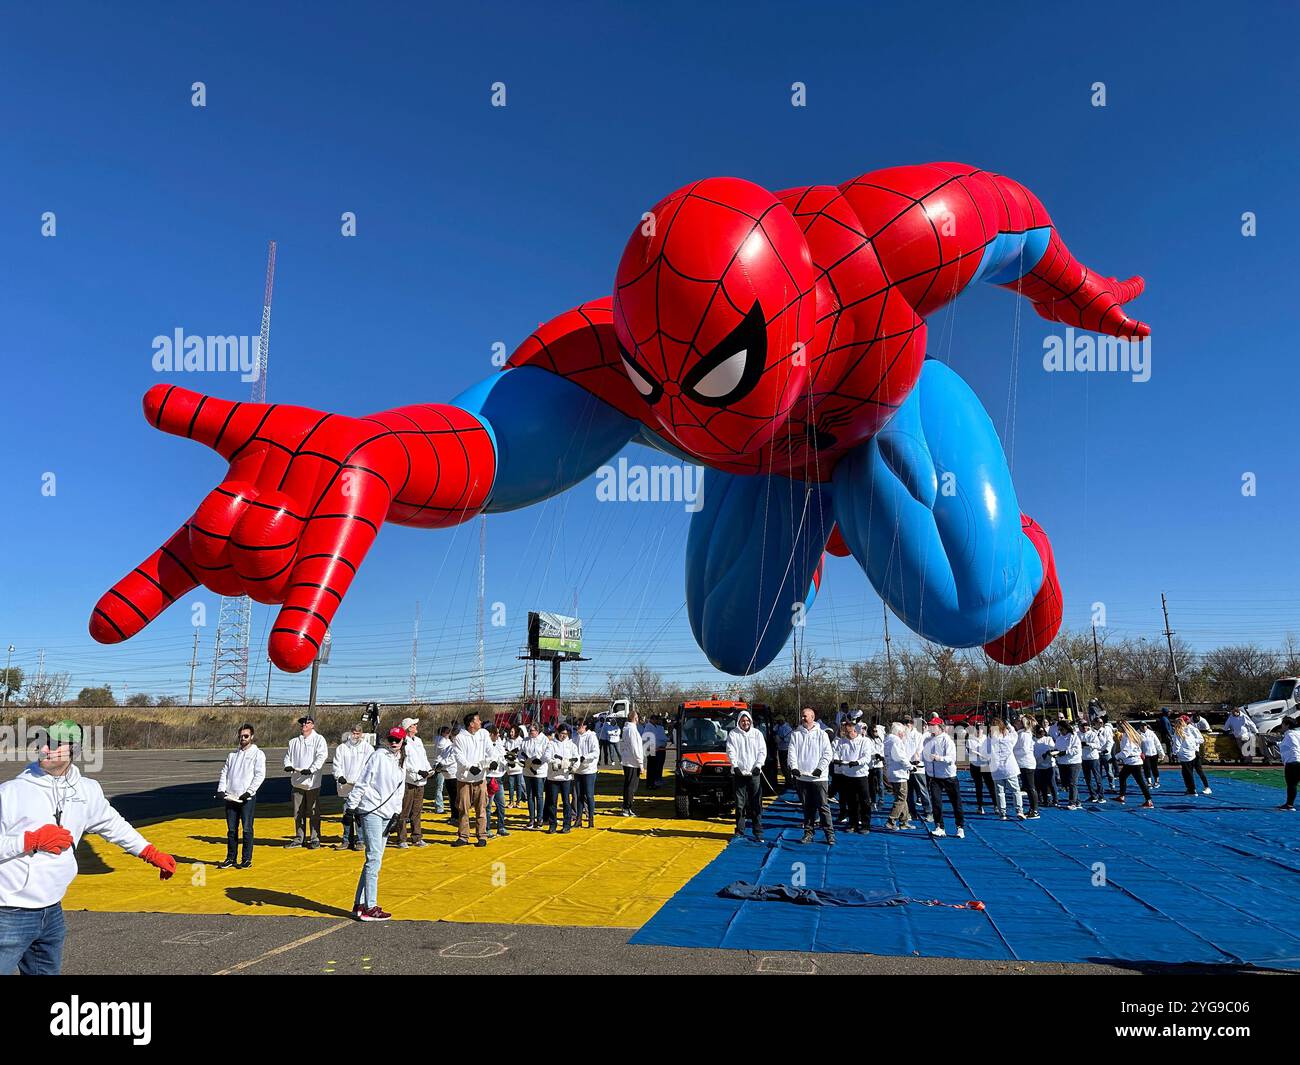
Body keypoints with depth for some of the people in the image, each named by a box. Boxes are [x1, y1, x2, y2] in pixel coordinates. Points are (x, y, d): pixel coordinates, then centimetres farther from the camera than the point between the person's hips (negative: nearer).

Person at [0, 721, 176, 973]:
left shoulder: (87, 791, 3)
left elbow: (114, 825, 18)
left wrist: (152, 854, 20)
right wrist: (32, 840, -19)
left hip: (52, 913, 5)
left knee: (48, 971, 16)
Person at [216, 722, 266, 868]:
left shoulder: (258, 753, 0)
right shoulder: (232, 754, 17)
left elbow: (260, 775, -7)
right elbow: (225, 772, 16)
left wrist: (249, 792, -15)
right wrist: (221, 790, 1)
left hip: (247, 798, -5)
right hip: (230, 797, 5)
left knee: (247, 829, -3)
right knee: (231, 829, 8)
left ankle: (247, 859, 5)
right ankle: (230, 859, 17)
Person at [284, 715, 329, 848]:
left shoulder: (319, 739, -1)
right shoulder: (294, 742, 16)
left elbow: (322, 756, -11)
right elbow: (288, 756, 18)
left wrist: (311, 769, -24)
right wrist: (288, 765, -5)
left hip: (312, 781, -5)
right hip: (297, 781, 5)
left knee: (313, 813, -2)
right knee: (298, 812, 10)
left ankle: (315, 839, 6)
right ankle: (299, 839, 20)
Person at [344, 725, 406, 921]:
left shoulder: (401, 762, 16)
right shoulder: (378, 756, -7)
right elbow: (362, 782, -9)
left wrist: (397, 813, 13)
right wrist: (351, 807, -11)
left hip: (386, 814, 8)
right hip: (370, 811, -8)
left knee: (374, 860, 10)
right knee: (374, 858, -10)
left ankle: (359, 904, 19)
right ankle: (369, 908, -5)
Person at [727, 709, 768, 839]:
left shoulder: (757, 733, 11)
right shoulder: (733, 734, 7)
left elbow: (762, 751, 6)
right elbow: (731, 751, 0)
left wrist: (758, 765, -6)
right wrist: (735, 765, -13)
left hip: (754, 773, 1)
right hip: (738, 773, -1)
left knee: (756, 804, -1)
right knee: (739, 804, 2)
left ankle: (758, 832, 4)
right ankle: (739, 831, 11)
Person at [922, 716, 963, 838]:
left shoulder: (947, 740, -11)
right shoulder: (927, 740, 3)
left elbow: (952, 758, -19)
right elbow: (922, 756, 12)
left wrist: (940, 758, -33)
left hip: (948, 775, -4)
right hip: (933, 776, 4)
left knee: (956, 802, 6)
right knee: (936, 802, -4)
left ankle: (960, 828, 20)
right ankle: (940, 828, 3)